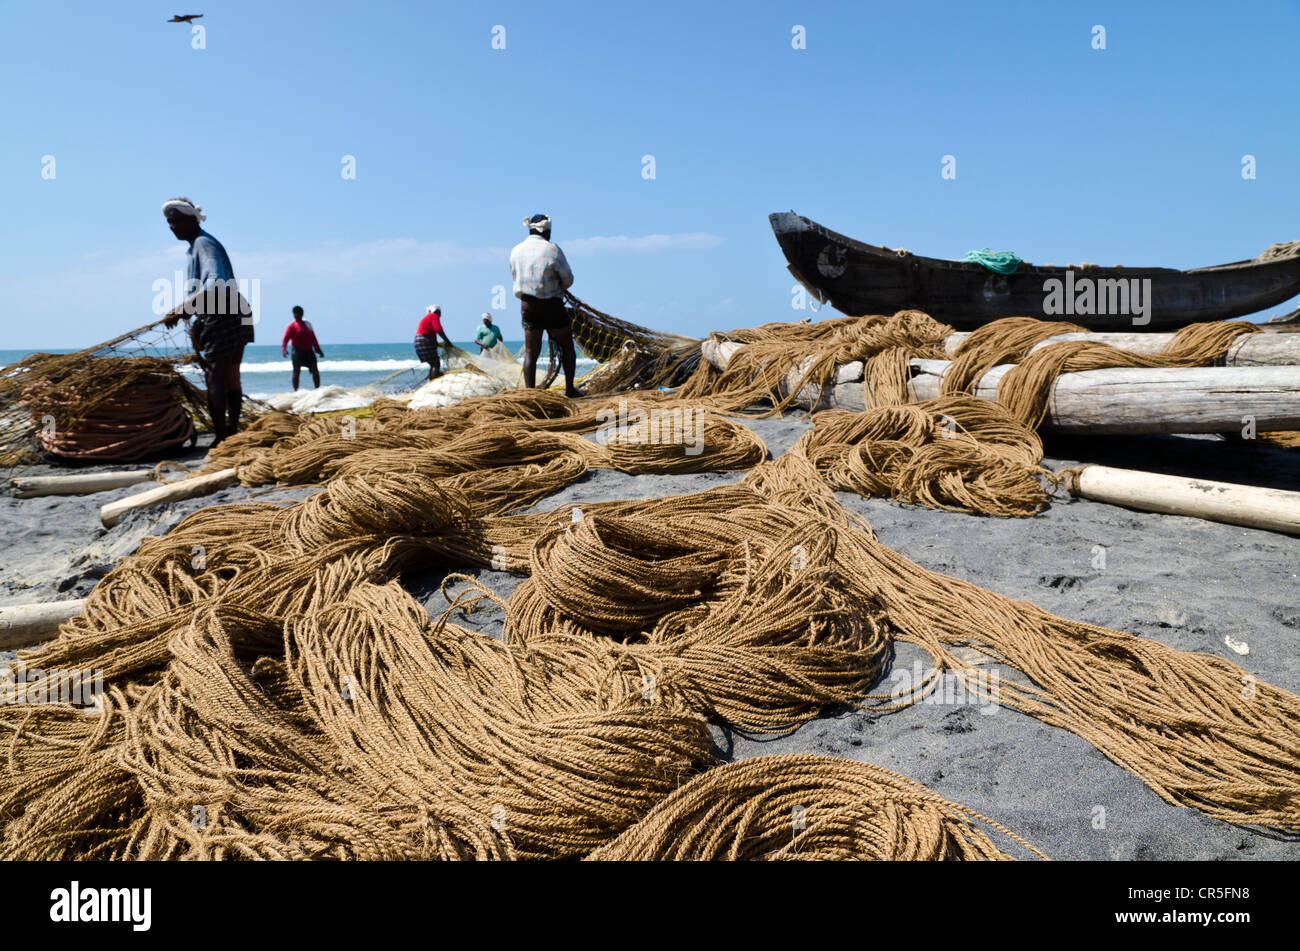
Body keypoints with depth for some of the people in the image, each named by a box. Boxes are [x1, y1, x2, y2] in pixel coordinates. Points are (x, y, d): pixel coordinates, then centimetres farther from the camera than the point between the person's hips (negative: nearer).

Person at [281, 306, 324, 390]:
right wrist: (284, 349, -29)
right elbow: (285, 339, -13)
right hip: (298, 351, -5)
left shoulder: (307, 324, 14)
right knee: (296, 371, -4)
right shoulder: (291, 326, -2)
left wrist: (318, 351, 20)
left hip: (309, 351, 5)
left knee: (315, 371, 3)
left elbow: (313, 339, 20)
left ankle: (318, 390, 11)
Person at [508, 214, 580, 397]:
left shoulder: (516, 251, 3)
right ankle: (569, 388, 15)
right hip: (551, 305, -4)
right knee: (567, 346, 13)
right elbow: (568, 280, -6)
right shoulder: (552, 249, -12)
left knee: (531, 352, 6)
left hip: (527, 305, 4)